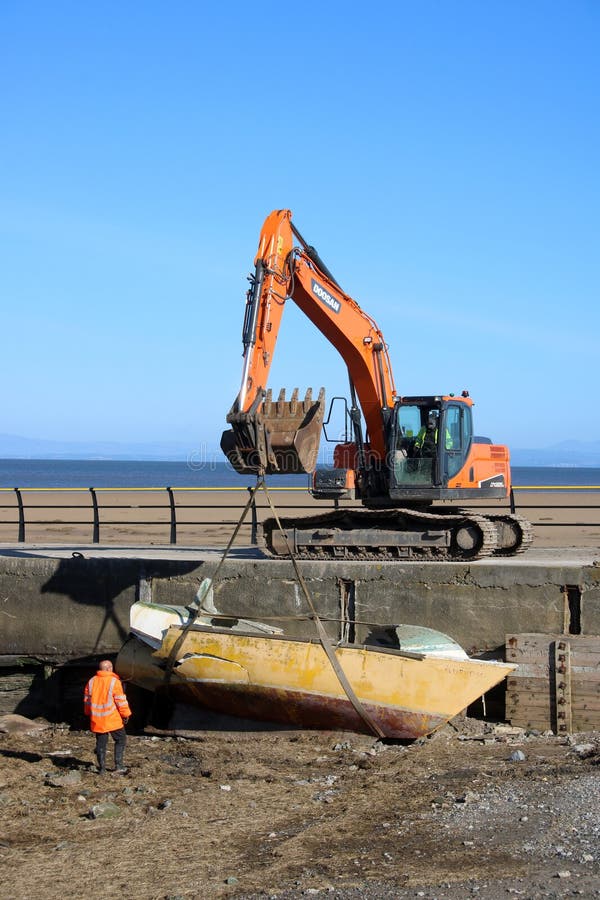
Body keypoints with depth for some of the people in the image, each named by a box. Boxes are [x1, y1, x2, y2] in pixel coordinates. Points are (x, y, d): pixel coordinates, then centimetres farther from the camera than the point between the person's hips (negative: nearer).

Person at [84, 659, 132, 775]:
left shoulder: (91, 681, 5)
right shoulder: (114, 681, -11)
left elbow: (87, 699, 13)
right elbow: (120, 700, -12)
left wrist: (89, 713, 25)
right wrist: (126, 714, -3)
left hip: (97, 720, 5)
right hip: (113, 719, -5)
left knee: (101, 743, 11)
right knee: (120, 740, 8)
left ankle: (102, 768, 10)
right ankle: (118, 766, 1)